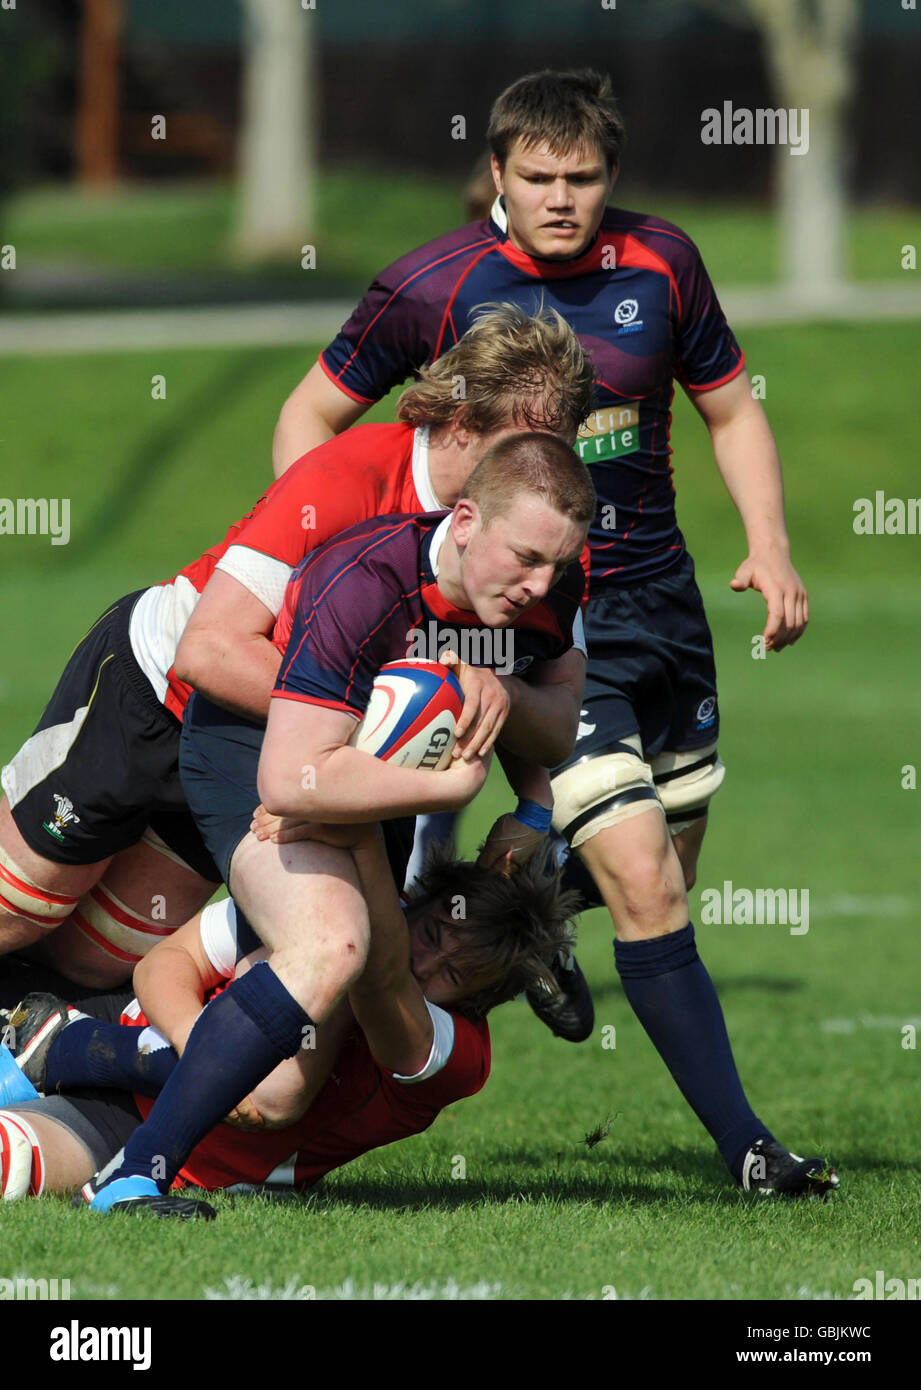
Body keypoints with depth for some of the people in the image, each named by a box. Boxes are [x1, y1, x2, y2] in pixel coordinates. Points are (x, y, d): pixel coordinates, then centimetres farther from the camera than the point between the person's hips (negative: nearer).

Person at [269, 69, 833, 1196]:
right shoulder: (432, 288, -10)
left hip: (659, 595, 5)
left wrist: (769, 545, -1)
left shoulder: (659, 265, 0)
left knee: (664, 879, 15)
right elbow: (313, 413, 3)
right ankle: (740, 1143, -10)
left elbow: (731, 409, 12)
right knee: (644, 886, -15)